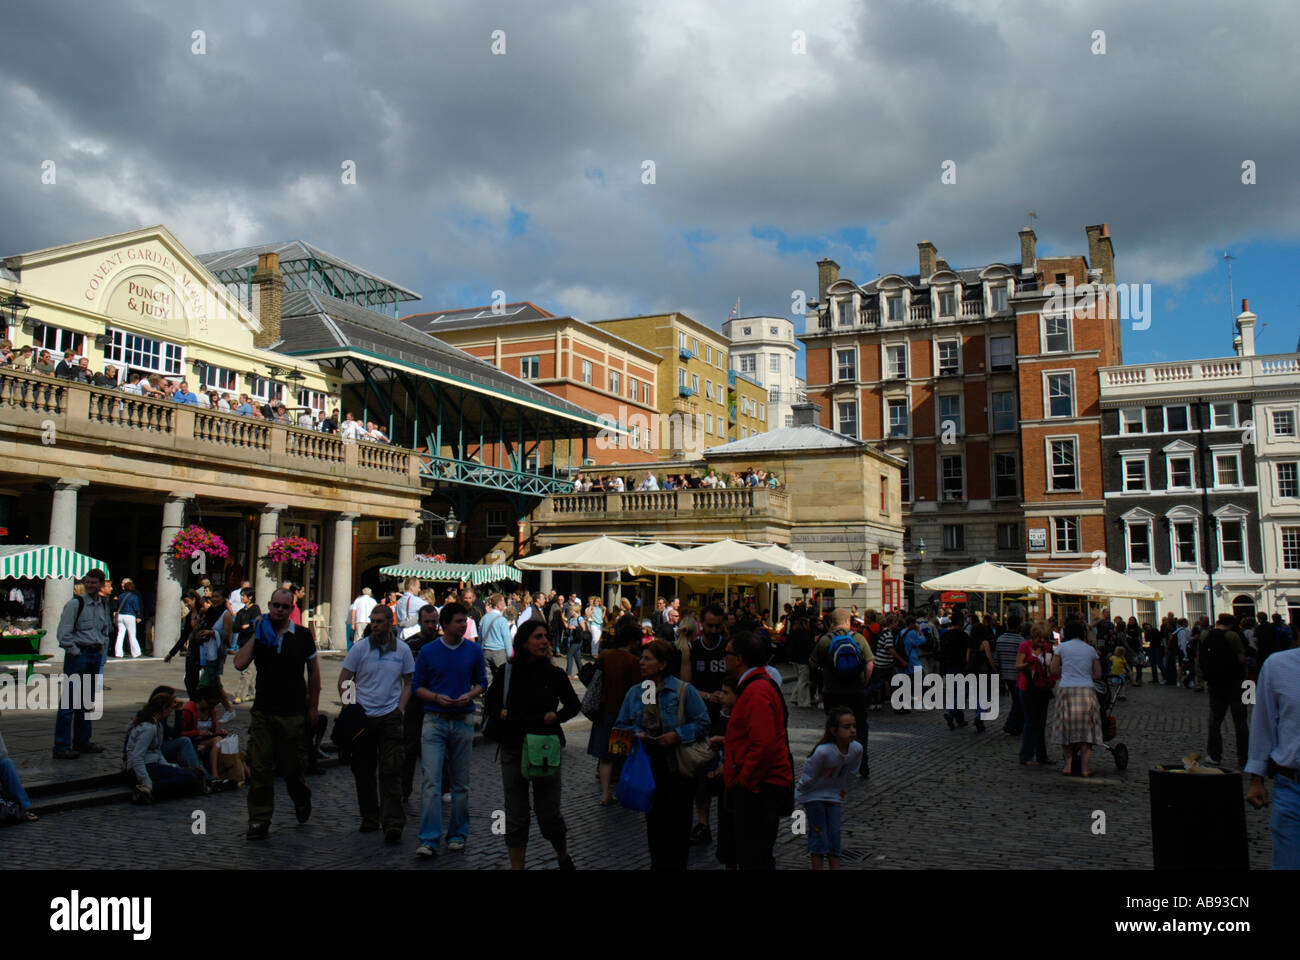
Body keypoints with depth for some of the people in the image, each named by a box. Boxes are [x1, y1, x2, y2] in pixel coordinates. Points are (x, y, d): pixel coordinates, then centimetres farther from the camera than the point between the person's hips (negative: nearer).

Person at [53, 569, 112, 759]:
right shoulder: (75, 604, -9)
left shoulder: (104, 605, 10)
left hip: (96, 656, 7)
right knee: (69, 701, -7)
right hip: (77, 654, -7)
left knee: (88, 700, 13)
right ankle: (61, 746, -5)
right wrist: (75, 652, -12)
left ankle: (82, 741, 23)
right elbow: (64, 633, -12)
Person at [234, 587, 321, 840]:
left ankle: (301, 799, 36)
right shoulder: (258, 634, 4)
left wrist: (313, 706, 5)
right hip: (263, 712, 1)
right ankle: (259, 820, 11)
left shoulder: (302, 635, 1)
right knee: (259, 768, 0)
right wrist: (255, 636, -10)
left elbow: (313, 671, 7)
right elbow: (240, 664, -10)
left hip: (294, 714, -1)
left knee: (292, 767, 6)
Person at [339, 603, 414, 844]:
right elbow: (343, 681, 5)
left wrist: (400, 708, -1)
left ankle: (392, 824, -11)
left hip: (390, 716, -1)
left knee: (390, 770, -8)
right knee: (363, 770, 8)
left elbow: (408, 682, 11)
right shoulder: (360, 648, -1)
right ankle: (369, 818, 23)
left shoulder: (402, 650, 2)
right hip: (362, 716, 1)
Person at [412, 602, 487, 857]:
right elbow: (418, 686, 5)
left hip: (463, 721, 2)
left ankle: (458, 834, 22)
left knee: (461, 783, 9)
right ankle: (429, 840, -8)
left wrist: (470, 695, -9)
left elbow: (481, 682, 12)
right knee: (431, 781, -9)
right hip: (434, 721, -2)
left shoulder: (474, 651, 4)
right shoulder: (428, 651, 0)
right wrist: (436, 697, -13)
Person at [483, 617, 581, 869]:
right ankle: (516, 865, 18)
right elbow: (489, 705, 11)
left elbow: (574, 704, 12)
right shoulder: (506, 672, 0)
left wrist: (557, 716, -6)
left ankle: (563, 855, 30)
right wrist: (502, 714, -9)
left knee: (548, 813, 4)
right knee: (515, 817, 6)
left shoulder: (555, 674, 0)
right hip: (513, 749, 1)